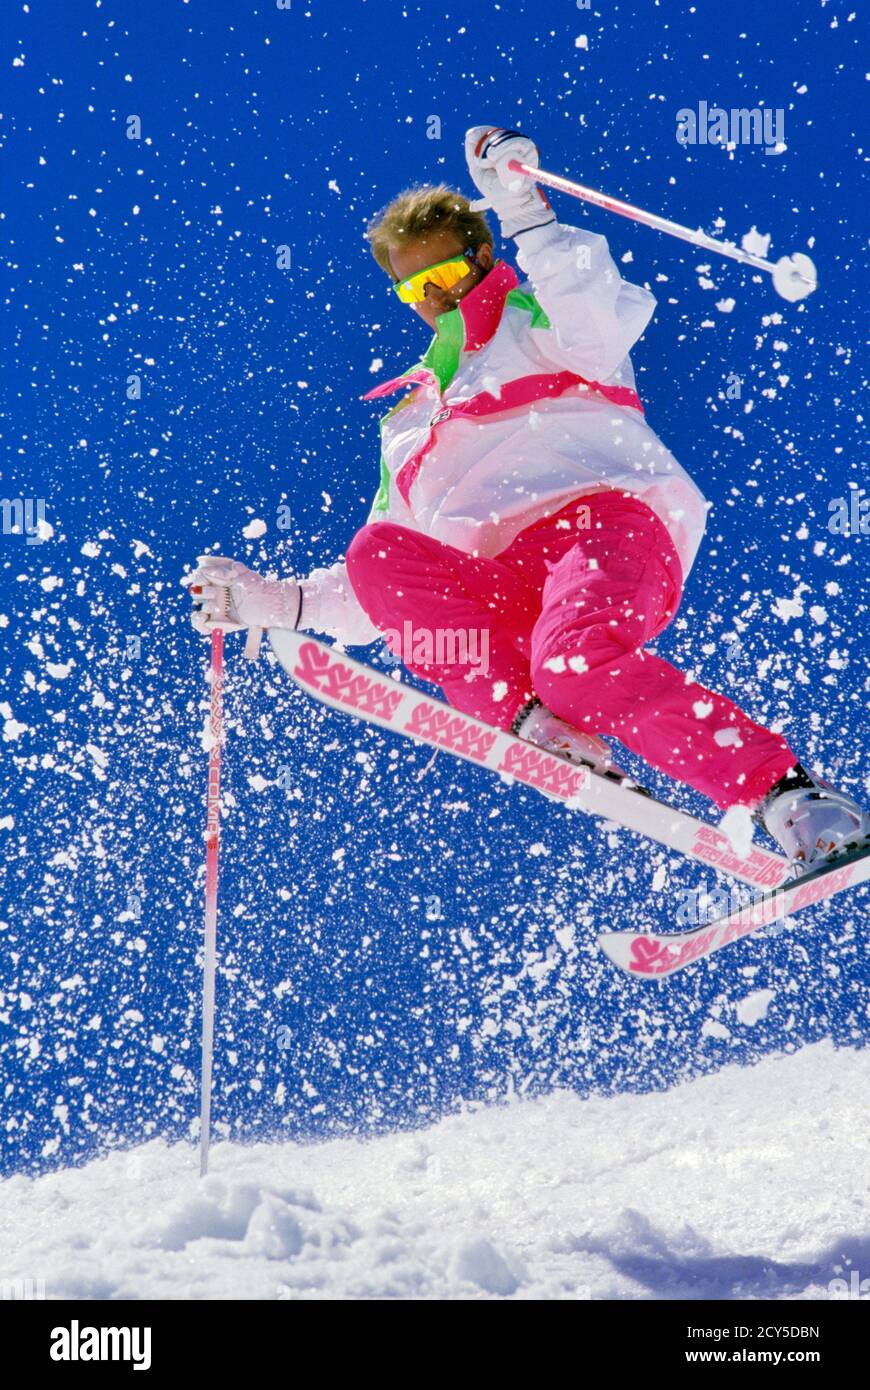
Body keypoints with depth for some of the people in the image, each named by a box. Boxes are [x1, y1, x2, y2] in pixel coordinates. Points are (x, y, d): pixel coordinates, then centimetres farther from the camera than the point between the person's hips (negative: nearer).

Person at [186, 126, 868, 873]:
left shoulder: (536, 320, 22)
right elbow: (383, 600, 35)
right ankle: (540, 728, -38)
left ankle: (795, 800, -31)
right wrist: (277, 602, 24)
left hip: (604, 515, -4)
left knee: (575, 659, -37)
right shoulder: (410, 424, 37)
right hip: (501, 596, 5)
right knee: (378, 555, -25)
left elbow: (608, 321, -7)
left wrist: (525, 214, -12)